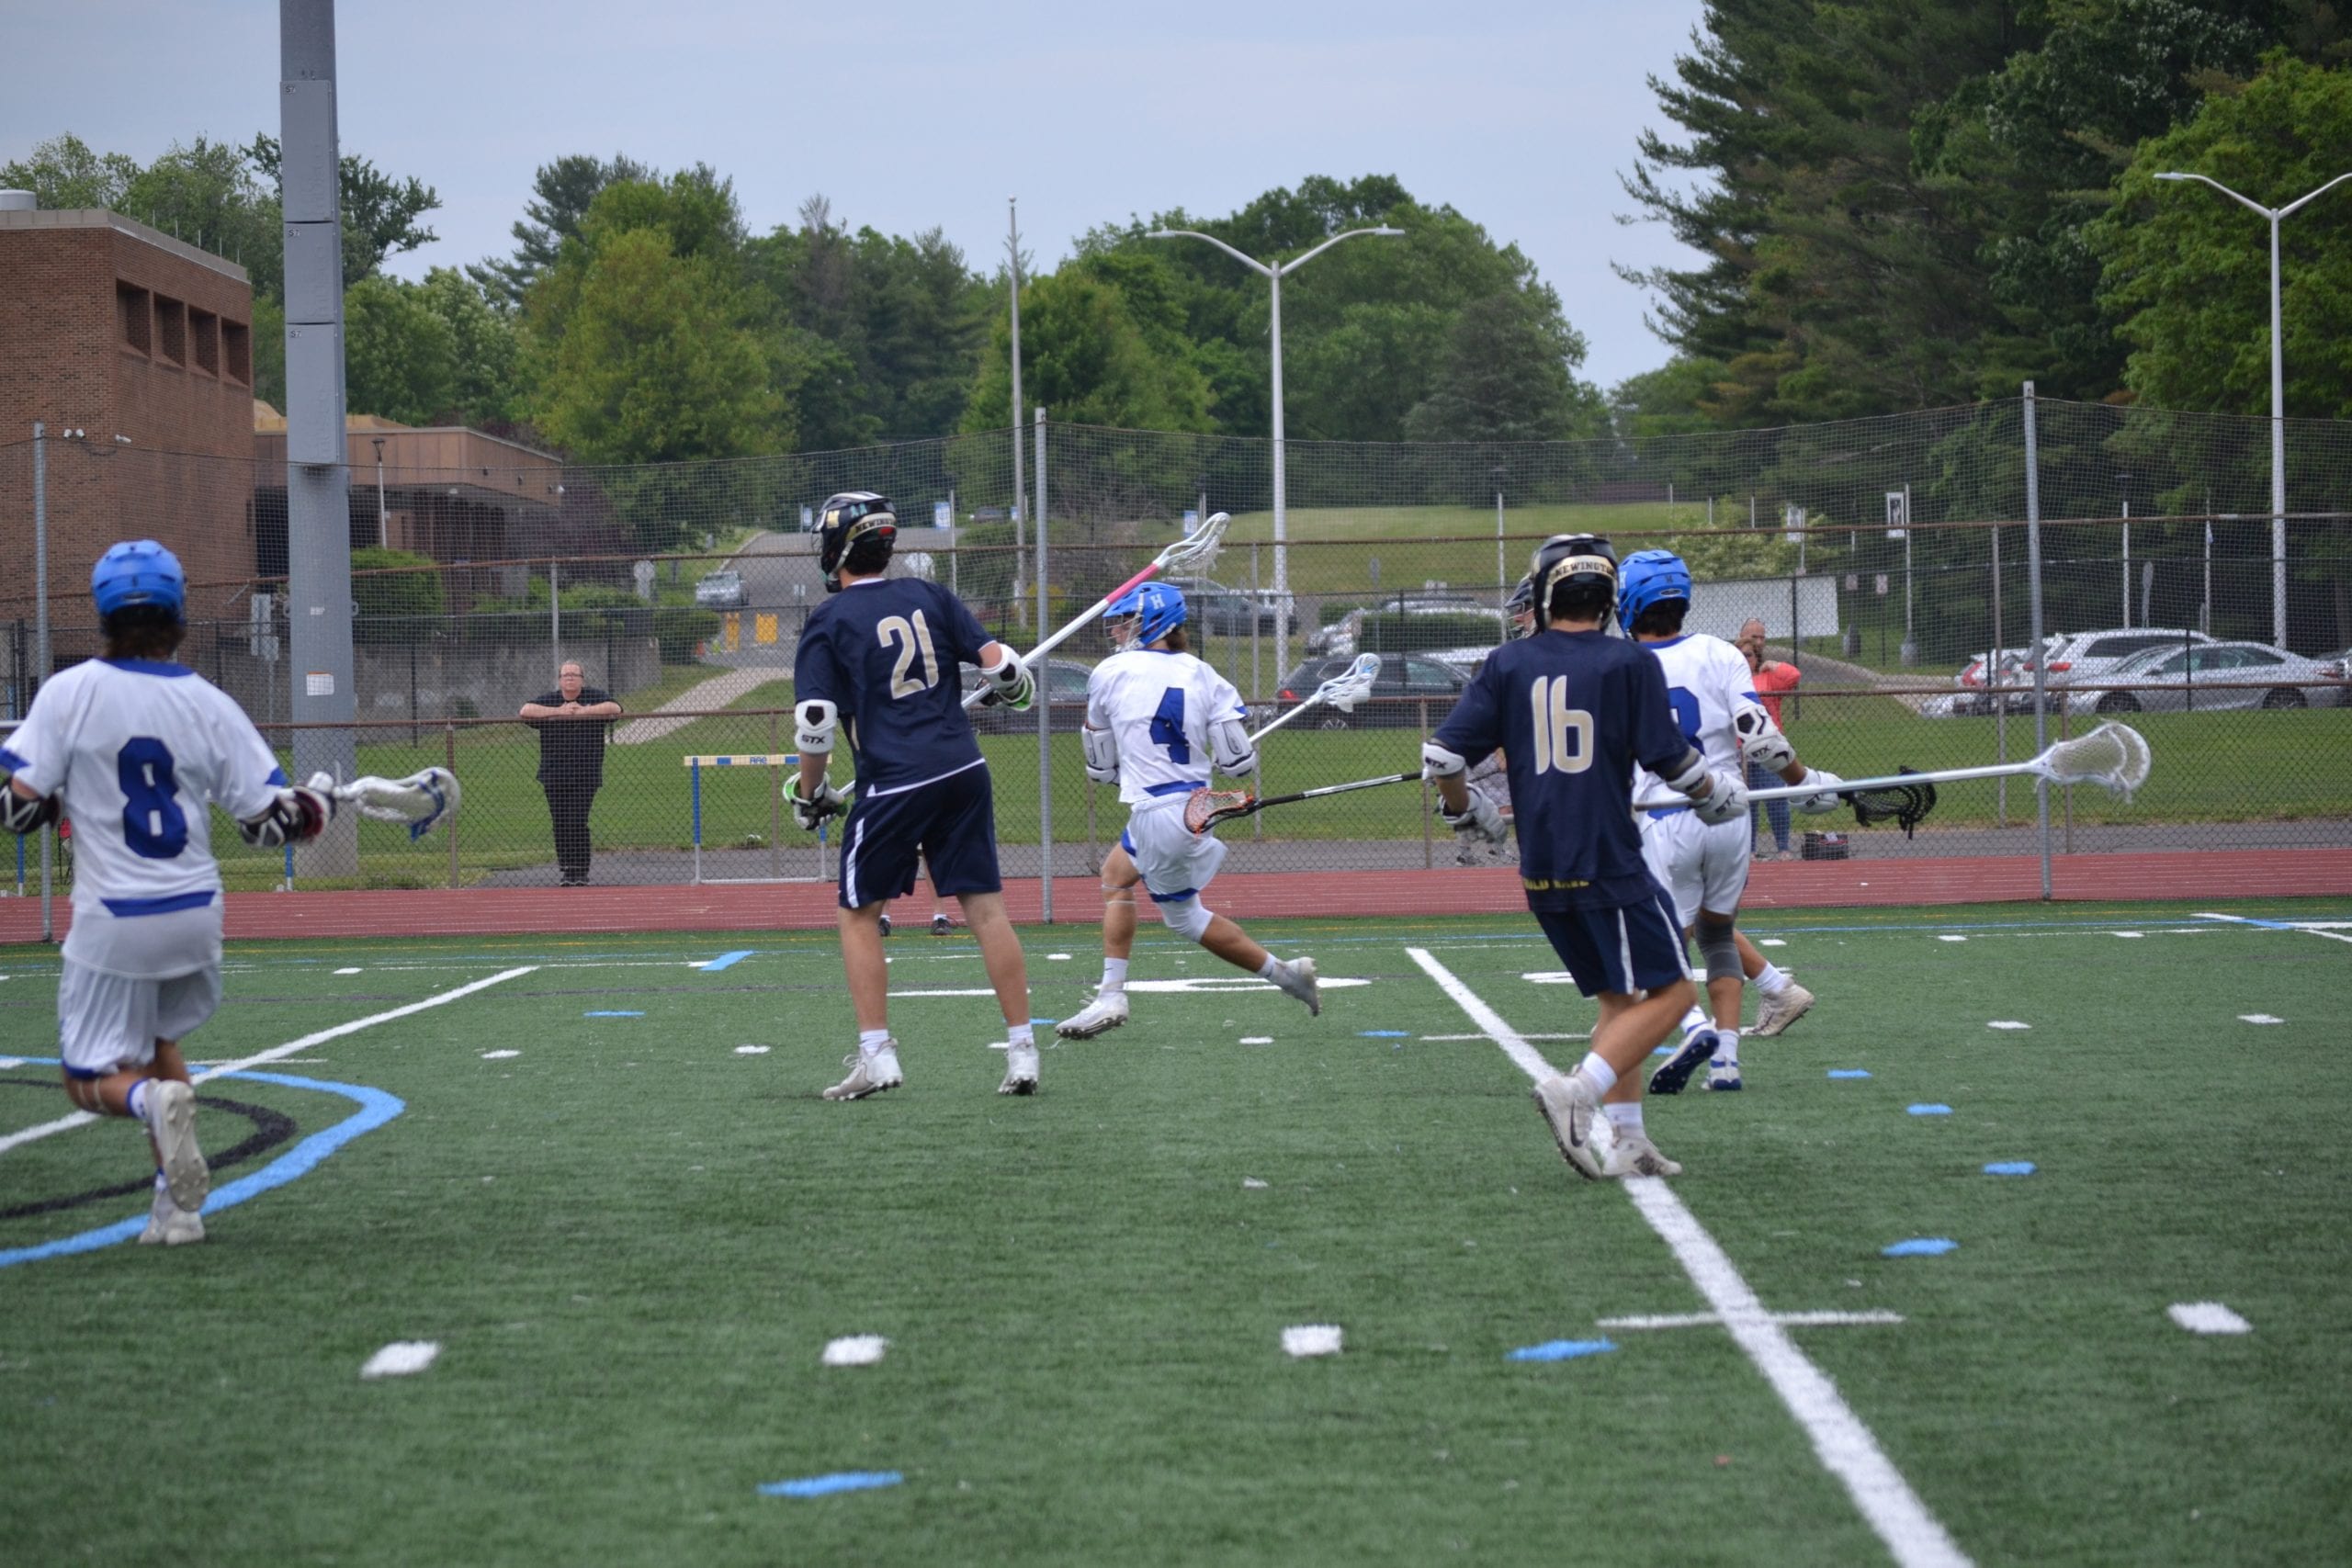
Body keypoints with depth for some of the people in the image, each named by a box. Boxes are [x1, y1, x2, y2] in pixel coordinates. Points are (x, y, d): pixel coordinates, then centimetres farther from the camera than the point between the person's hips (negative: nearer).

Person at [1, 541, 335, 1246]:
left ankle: (153, 1101, -26)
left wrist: (58, 802, 12)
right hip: (195, 915, 3)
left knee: (92, 1076, 10)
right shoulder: (211, 705, -3)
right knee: (159, 1036, 27)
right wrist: (322, 805, 17)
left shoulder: (69, 693, -9)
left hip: (112, 922, -3)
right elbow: (268, 821, -3)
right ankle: (176, 1206, 16)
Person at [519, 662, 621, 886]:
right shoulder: (548, 700, 9)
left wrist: (582, 711, -11)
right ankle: (567, 869, 9)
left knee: (578, 823, -9)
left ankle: (581, 873, -5)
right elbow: (525, 711, -6)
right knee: (561, 824, 0)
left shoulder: (595, 696, 5)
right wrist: (558, 711, -11)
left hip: (585, 775, -2)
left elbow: (615, 708, -12)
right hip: (554, 775, 2)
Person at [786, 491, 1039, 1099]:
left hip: (894, 785, -4)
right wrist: (1011, 686, 28)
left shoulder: (827, 622, -1)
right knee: (986, 908, 5)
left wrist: (808, 794, 6)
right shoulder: (929, 596, 9)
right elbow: (999, 662, 5)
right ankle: (1022, 1051, 3)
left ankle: (875, 1054, 4)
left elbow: (816, 724, -8)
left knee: (859, 915, 10)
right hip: (964, 770, 4)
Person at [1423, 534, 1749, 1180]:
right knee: (1670, 992, 3)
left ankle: (1629, 1143, 9)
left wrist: (1466, 812, 20)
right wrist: (1717, 796, 13)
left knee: (1619, 996, 17)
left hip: (1541, 870, 5)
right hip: (1609, 862, -5)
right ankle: (1577, 1090, -17)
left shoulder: (1509, 664, 5)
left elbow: (1442, 756, 1)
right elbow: (1669, 758, -7)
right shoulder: (1631, 664, -5)